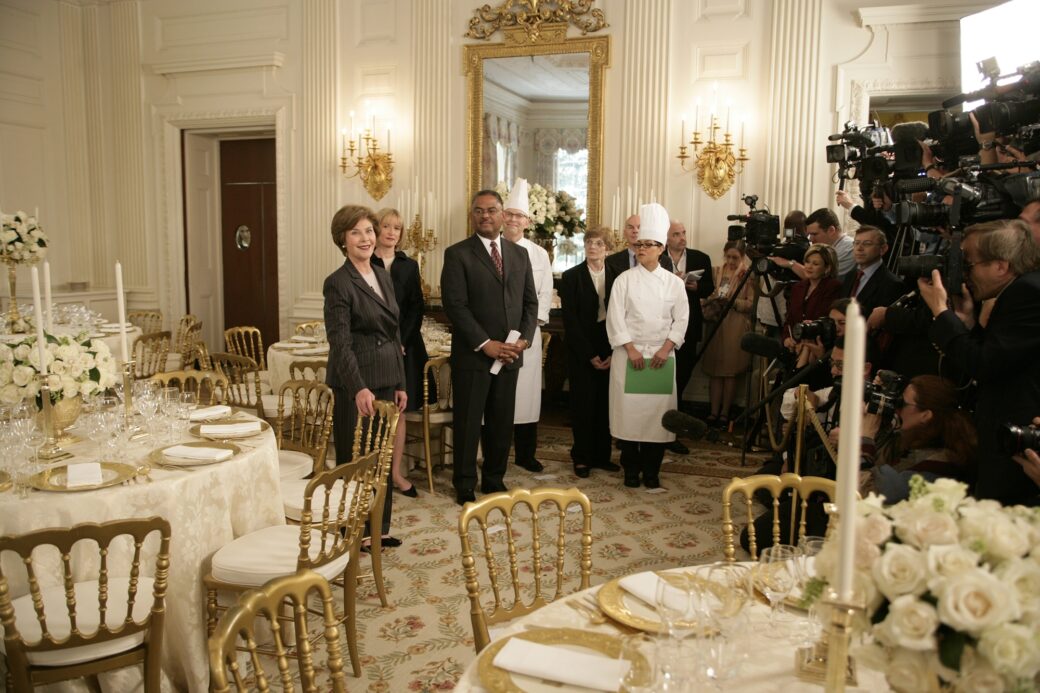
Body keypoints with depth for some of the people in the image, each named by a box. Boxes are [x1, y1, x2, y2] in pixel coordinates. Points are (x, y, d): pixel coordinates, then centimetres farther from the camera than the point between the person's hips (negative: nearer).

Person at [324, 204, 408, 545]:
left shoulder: (383, 276, 12)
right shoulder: (338, 283, -11)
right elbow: (340, 342, -17)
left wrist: (400, 384, 13)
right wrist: (359, 389, -27)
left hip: (385, 381, 7)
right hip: (354, 385, -7)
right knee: (355, 460, 5)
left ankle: (379, 527, 26)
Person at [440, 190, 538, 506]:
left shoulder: (520, 254, 12)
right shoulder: (457, 254, -4)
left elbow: (530, 302, 12)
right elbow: (455, 305, -11)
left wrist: (523, 339, -4)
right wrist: (485, 344, -16)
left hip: (510, 354, 4)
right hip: (472, 355, -4)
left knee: (502, 422, 11)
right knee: (468, 423, 5)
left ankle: (494, 479, 26)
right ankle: (465, 485, 18)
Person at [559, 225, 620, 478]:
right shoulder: (571, 277, -1)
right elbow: (570, 319, -6)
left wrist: (613, 353, -5)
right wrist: (590, 355, -9)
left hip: (609, 351, 3)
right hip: (581, 350, -2)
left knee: (606, 403, 5)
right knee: (583, 403, 1)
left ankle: (602, 455, 17)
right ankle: (582, 457, 12)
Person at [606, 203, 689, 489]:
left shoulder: (673, 282, 5)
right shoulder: (625, 279, 1)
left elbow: (681, 318, 2)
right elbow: (615, 317, -4)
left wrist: (666, 348, -9)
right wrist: (630, 349, -12)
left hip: (662, 353, 1)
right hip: (629, 353, -1)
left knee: (657, 409, 1)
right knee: (628, 408, -1)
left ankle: (651, 470, 14)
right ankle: (631, 468, 13)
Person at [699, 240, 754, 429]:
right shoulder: (717, 271, 10)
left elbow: (752, 304, -5)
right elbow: (708, 296, 15)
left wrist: (732, 301, -17)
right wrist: (713, 298, -7)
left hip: (736, 327, -3)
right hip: (716, 325, 3)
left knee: (730, 372, 1)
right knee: (715, 371, 3)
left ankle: (724, 413, 10)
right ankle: (714, 412, 9)